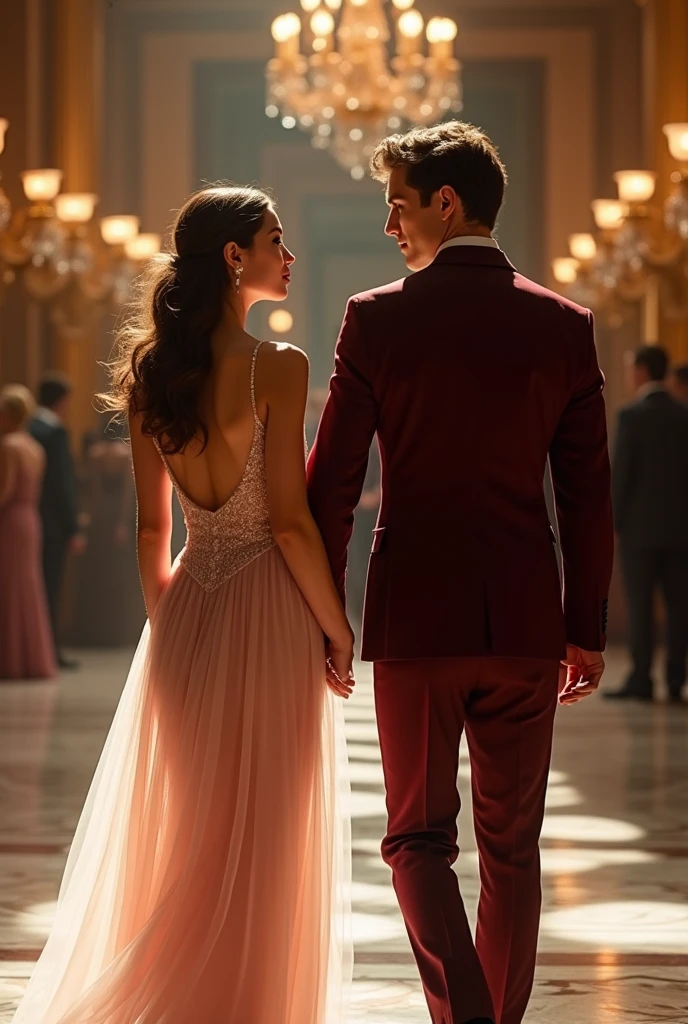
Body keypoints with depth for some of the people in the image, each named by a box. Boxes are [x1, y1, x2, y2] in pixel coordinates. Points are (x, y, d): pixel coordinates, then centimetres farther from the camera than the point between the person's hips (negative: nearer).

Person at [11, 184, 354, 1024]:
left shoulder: (152, 371, 5)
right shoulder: (276, 368, -13)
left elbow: (151, 529, 9)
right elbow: (290, 522, -15)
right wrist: (337, 626, -6)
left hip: (187, 616, 6)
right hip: (267, 613, -6)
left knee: (180, 836, 14)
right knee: (263, 842, 3)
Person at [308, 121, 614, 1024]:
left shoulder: (377, 318, -5)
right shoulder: (563, 325, 2)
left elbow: (333, 481, -4)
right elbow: (587, 494, 2)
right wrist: (587, 629, 10)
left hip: (414, 613, -2)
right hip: (525, 617, 2)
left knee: (420, 834, 7)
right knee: (512, 845, 13)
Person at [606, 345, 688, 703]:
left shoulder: (632, 415, -9)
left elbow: (621, 471, -11)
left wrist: (614, 522, -5)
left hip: (641, 525, -5)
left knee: (640, 605, -3)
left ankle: (641, 680, -4)